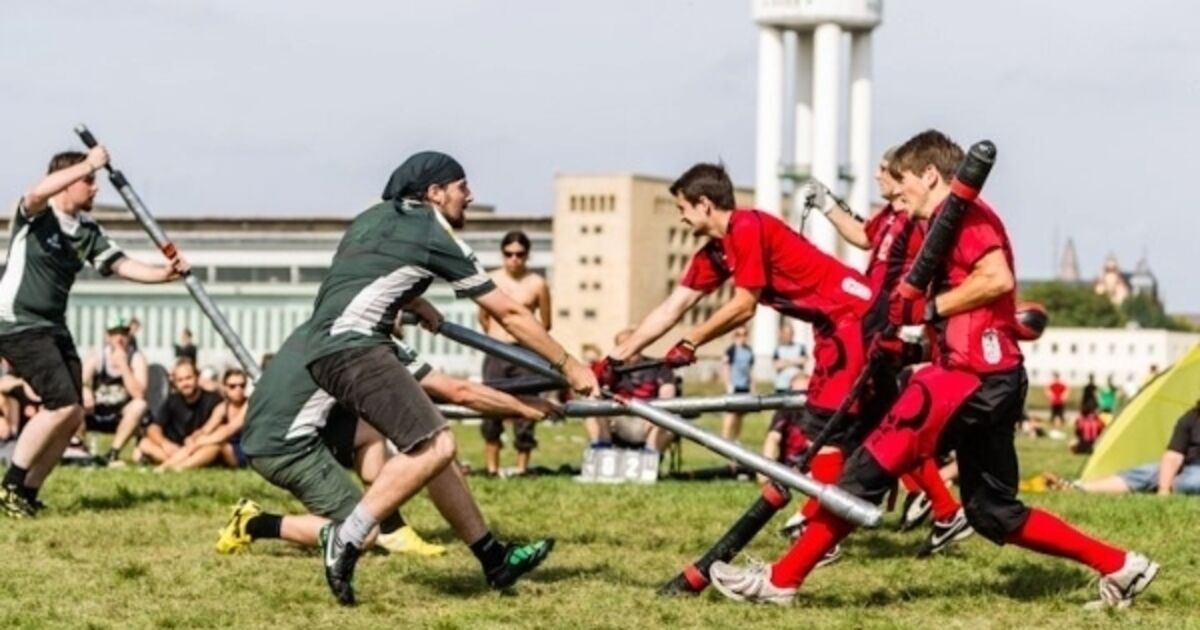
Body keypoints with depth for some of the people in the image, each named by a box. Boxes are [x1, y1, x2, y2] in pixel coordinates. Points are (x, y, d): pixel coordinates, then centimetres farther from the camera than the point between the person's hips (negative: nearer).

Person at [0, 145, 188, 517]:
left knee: (73, 415, 5)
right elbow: (38, 193, -36)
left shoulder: (87, 230, 9)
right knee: (63, 405, -17)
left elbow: (120, 264, 2)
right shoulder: (36, 215, -12)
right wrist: (88, 165, -38)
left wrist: (163, 274, -14)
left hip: (53, 326, 8)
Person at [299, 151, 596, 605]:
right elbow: (509, 314, 0)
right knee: (435, 445, -17)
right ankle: (346, 540, -21)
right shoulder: (435, 238, -3)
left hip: (326, 347, 10)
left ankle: (493, 557, 12)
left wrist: (416, 304, 38)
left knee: (428, 444, 11)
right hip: (353, 347, -10)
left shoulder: (377, 217, 20)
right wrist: (568, 364, 5)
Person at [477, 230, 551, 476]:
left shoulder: (537, 284, -4)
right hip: (495, 353, 2)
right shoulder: (490, 280, 1)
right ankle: (492, 467, 5)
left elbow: (545, 324, 7)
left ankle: (522, 466, 4)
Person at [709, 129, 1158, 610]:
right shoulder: (948, 223, 25)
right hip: (992, 376, 10)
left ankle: (780, 580, -11)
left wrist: (927, 306, -14)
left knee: (869, 470, -10)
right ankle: (1119, 566, 14)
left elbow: (997, 280, -19)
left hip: (970, 373, -10)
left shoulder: (964, 212, -5)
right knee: (994, 512, 14)